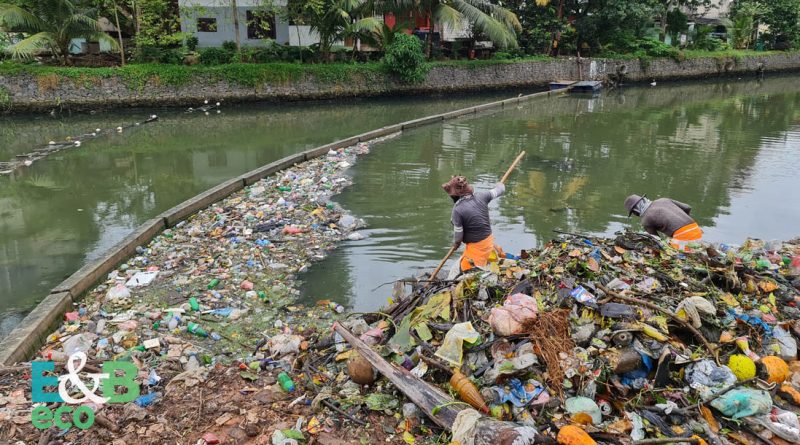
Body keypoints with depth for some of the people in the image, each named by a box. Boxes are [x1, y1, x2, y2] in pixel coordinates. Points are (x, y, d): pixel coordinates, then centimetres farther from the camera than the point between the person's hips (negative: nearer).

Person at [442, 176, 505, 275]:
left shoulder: (457, 210, -21)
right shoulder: (480, 196, -6)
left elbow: (458, 237, -13)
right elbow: (498, 190, 12)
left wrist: (455, 244, 9)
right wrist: (500, 185, 36)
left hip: (475, 246, -7)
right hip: (489, 240, 7)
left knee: (465, 268, 0)